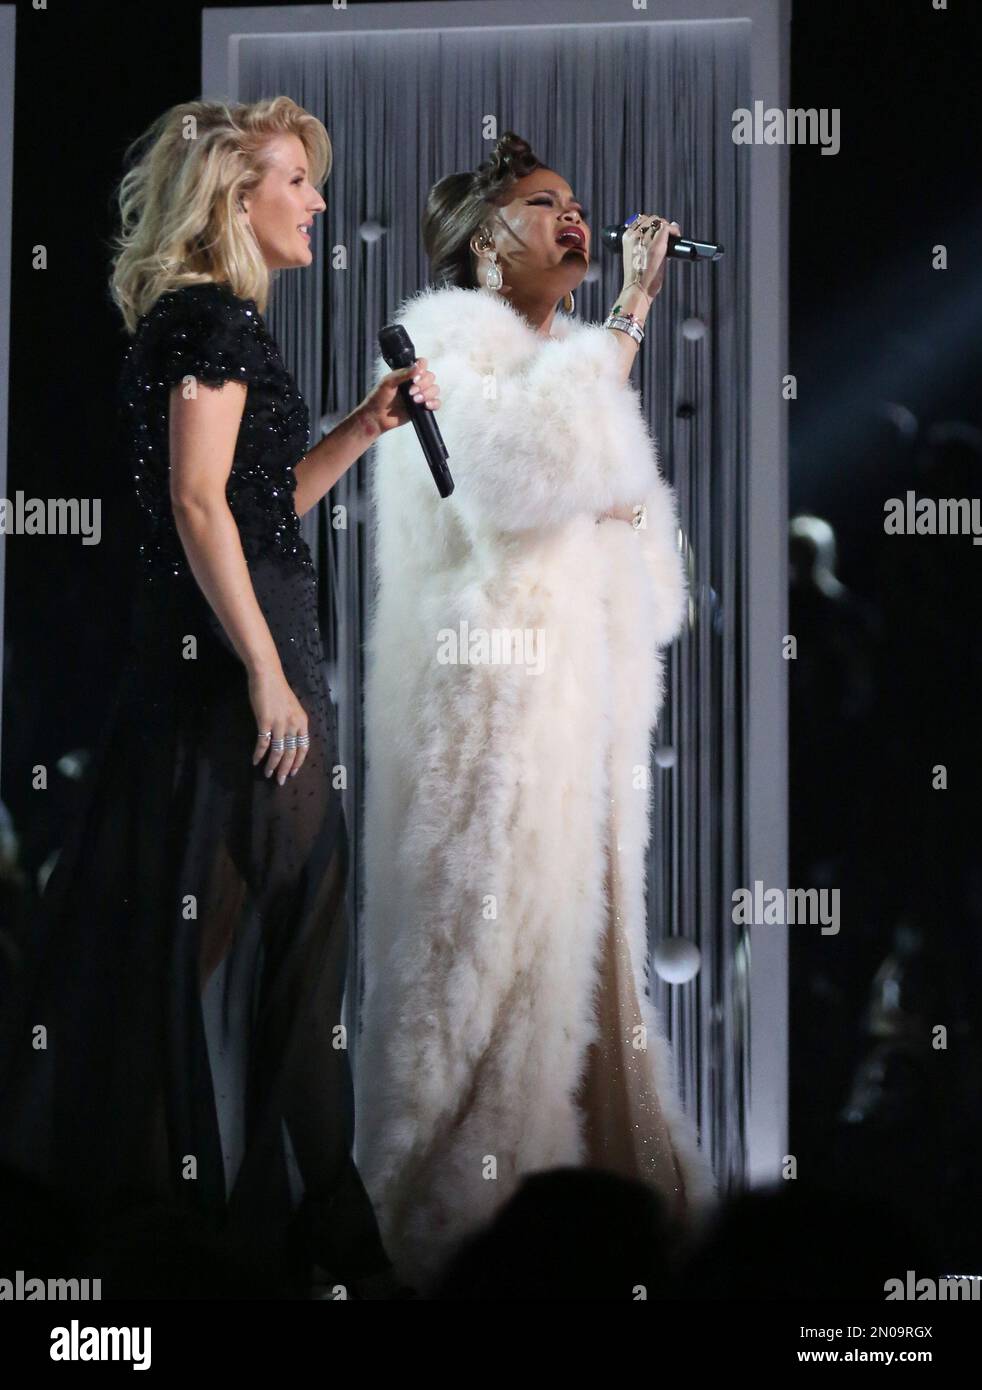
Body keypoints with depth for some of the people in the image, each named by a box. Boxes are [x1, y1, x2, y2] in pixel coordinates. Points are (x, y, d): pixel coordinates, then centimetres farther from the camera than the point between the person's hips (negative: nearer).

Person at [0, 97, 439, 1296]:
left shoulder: (200, 319, 18)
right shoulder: (216, 316, -12)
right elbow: (200, 503, -20)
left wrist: (364, 427, 14)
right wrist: (268, 672, -21)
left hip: (197, 646, 10)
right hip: (231, 649, -10)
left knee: (153, 905, 13)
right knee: (270, 906, -5)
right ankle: (299, 1209, 0)